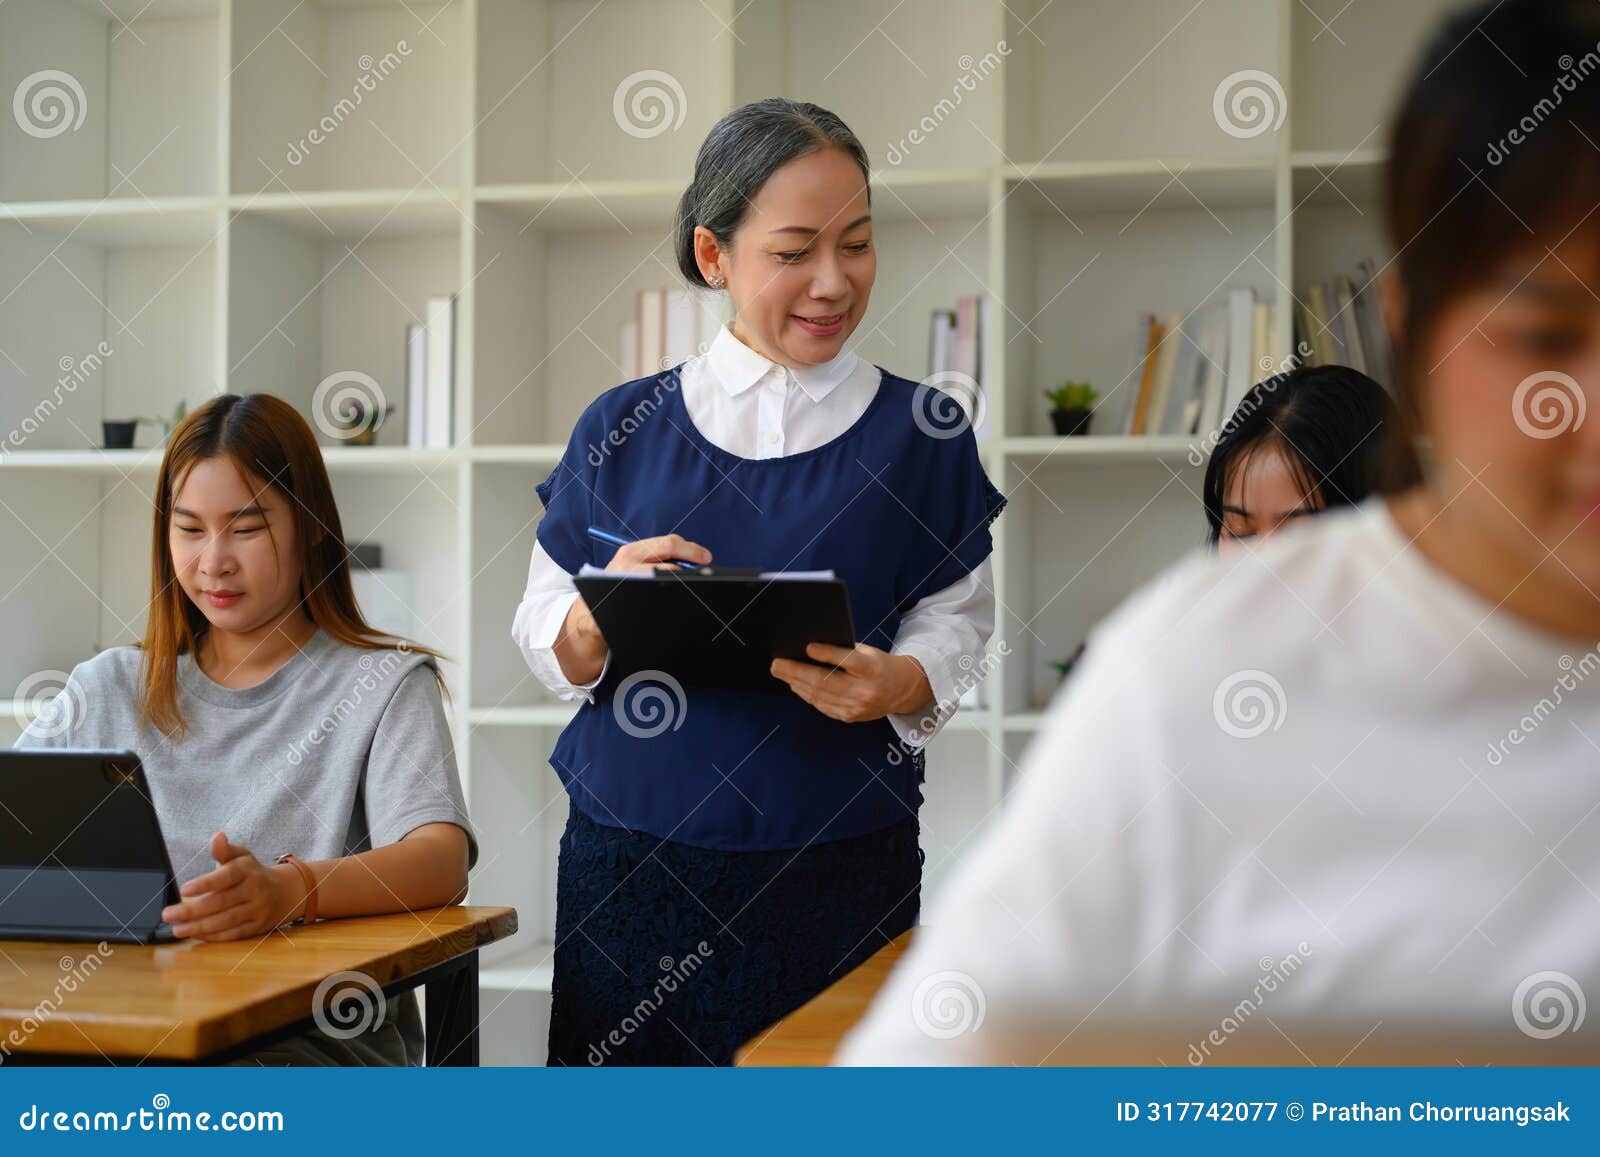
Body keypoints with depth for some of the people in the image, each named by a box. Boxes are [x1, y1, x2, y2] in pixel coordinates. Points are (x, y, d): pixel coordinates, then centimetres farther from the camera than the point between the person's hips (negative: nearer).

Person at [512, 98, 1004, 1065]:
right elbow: (547, 644, 6)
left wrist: (892, 683, -18)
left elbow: (955, 631, 2)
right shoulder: (623, 430, 5)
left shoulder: (923, 437, 4)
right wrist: (604, 611, -15)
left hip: (843, 874, 0)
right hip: (632, 866, 1)